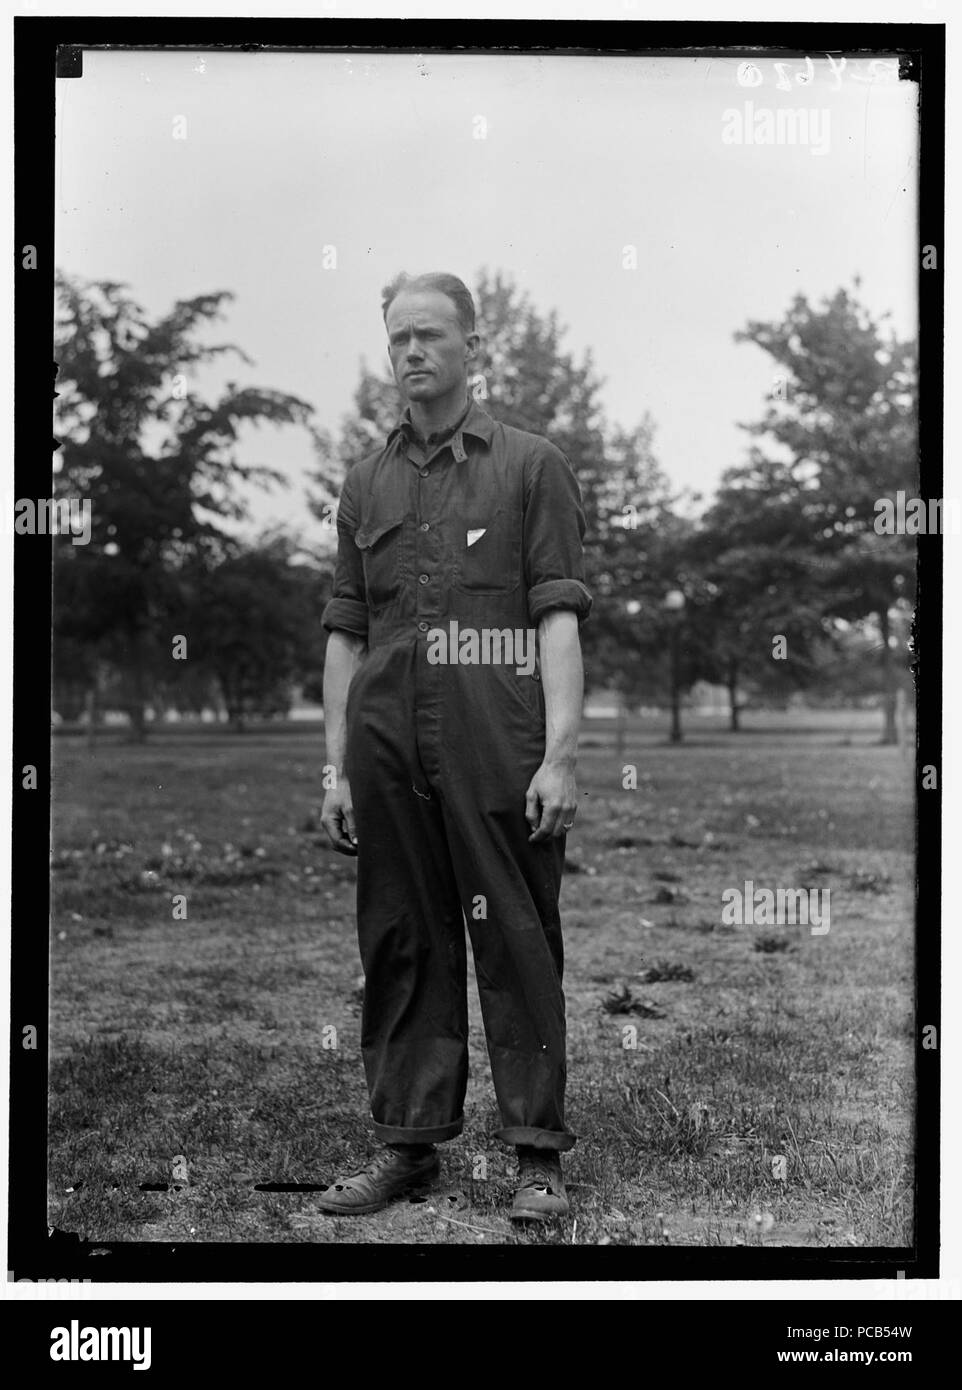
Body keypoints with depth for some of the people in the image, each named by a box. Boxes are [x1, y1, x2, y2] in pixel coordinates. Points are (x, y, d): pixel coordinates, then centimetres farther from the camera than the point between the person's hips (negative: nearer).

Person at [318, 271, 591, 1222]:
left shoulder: (531, 467, 4)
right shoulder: (366, 483, 17)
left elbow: (558, 616, -3)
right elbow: (344, 634, 16)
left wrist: (560, 754, -12)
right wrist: (336, 767, 9)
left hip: (498, 742, -4)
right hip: (388, 740, 4)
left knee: (517, 946, -1)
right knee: (401, 947, 8)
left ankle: (537, 1152, 7)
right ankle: (405, 1142, 17)